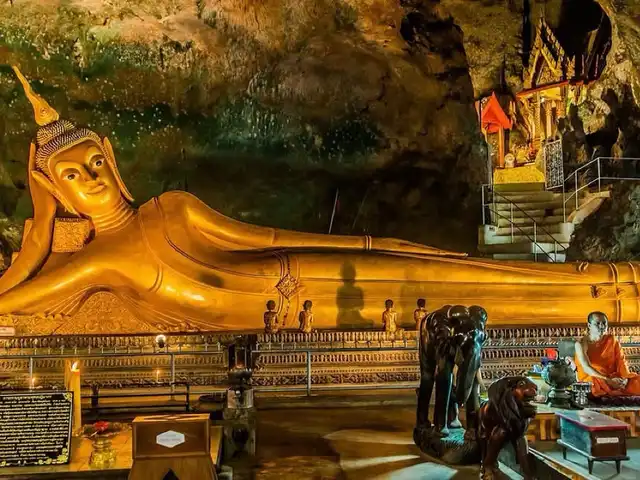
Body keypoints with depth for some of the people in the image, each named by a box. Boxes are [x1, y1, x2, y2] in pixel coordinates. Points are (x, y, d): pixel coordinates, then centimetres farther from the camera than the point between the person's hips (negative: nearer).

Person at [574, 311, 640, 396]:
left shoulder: (612, 340, 5)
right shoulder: (581, 343, -8)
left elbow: (621, 361, -1)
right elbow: (586, 368, -18)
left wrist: (625, 378, -21)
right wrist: (608, 380, -28)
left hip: (614, 378, 2)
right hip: (591, 378, -2)